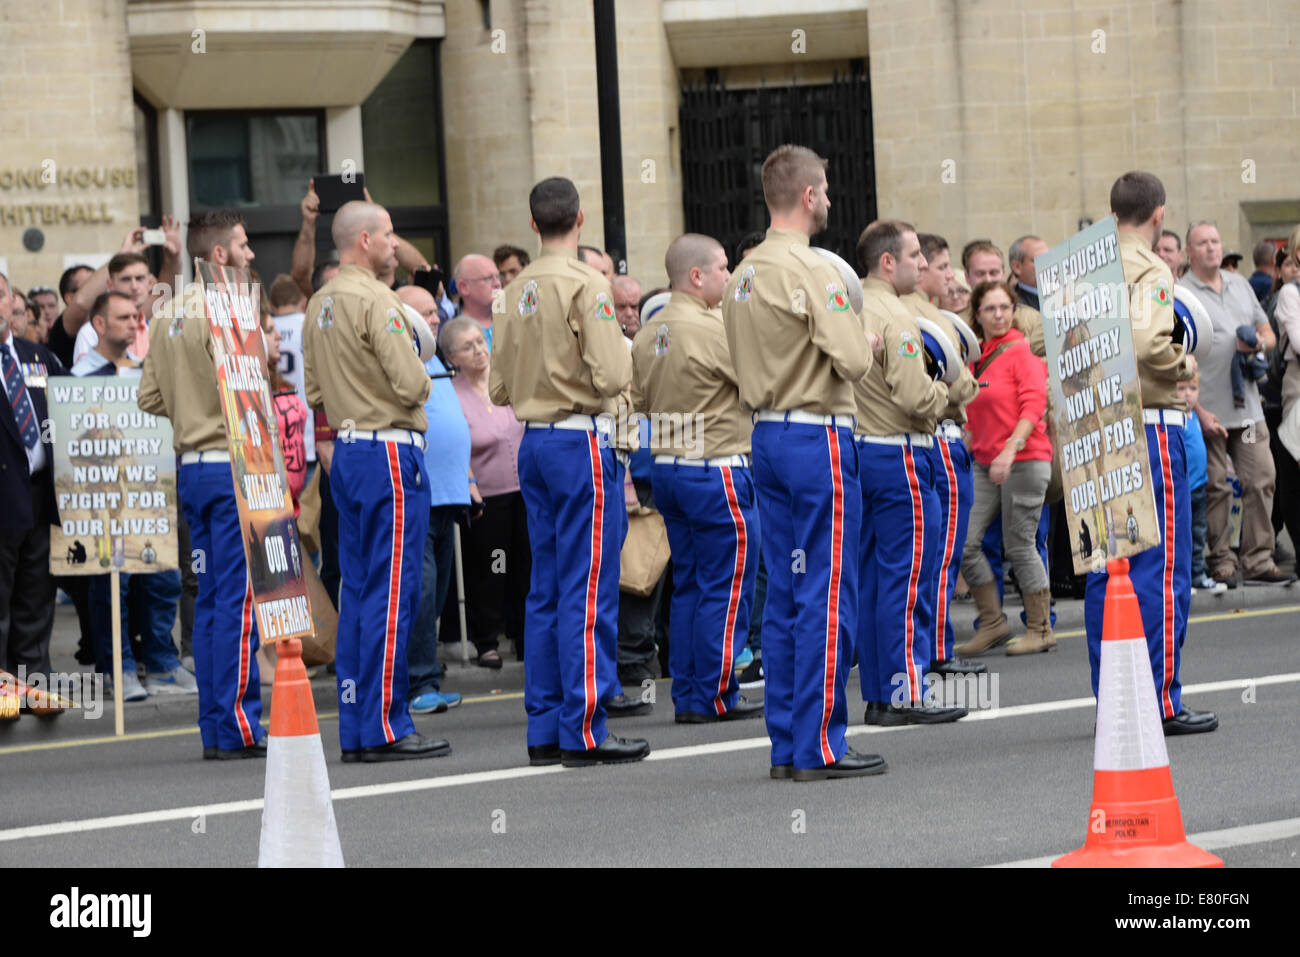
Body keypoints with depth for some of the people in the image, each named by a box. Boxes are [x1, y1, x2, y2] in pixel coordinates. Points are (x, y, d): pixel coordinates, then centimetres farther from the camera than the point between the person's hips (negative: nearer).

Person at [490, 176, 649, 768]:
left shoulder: (517, 291, 9)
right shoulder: (586, 285, -12)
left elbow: (498, 387, 13)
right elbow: (612, 376, -19)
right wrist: (622, 360, 1)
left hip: (533, 443, 7)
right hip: (581, 440, -7)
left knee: (545, 590, 11)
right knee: (588, 590, -5)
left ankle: (545, 730, 13)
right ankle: (583, 733, -5)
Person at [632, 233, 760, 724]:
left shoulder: (649, 333, 8)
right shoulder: (712, 329, -17)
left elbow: (640, 401, 14)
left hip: (667, 468, 8)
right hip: (717, 470, -8)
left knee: (687, 586, 12)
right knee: (726, 587, -1)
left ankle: (687, 696, 13)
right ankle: (715, 696, 1)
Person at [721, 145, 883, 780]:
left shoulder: (743, 276, 11)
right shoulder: (810, 270, -15)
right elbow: (853, 362, -19)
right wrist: (863, 341, 1)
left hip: (767, 436, 8)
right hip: (817, 437, -8)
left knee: (783, 596, 10)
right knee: (828, 594, -4)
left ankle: (786, 745, 13)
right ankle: (820, 746, -4)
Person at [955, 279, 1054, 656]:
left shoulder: (1021, 353, -7)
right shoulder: (975, 356, 12)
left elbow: (1033, 405, -15)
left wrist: (1010, 448, -25)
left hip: (1025, 460, -6)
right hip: (985, 463, 7)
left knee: (1020, 546, -3)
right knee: (964, 542, -3)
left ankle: (1040, 629, 10)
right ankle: (992, 623, 10)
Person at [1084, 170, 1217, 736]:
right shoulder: (1149, 271, -11)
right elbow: (1148, 343, -25)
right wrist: (1186, 367, -9)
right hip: (1149, 425, -7)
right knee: (1161, 570, -4)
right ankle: (1159, 703, -4)